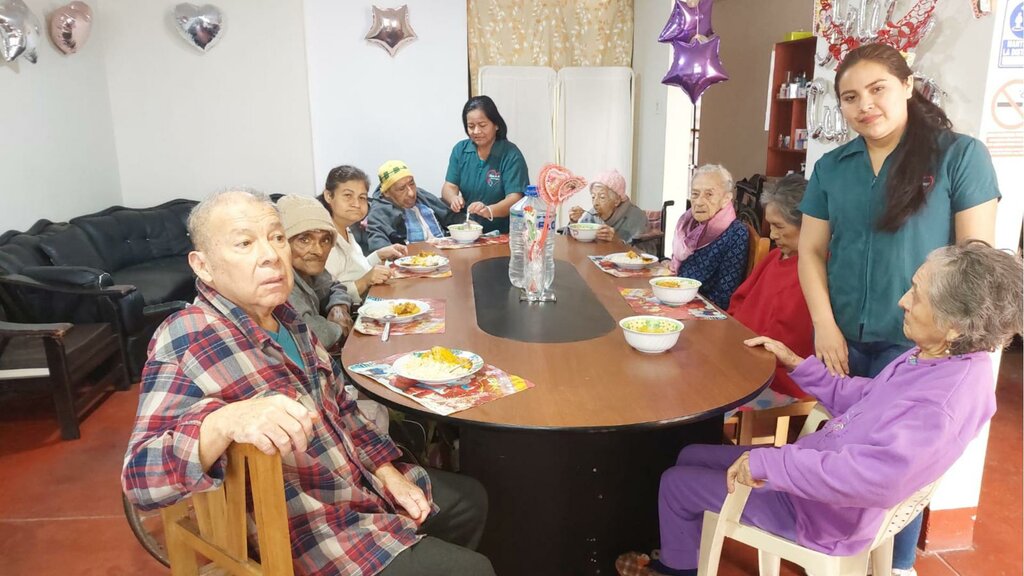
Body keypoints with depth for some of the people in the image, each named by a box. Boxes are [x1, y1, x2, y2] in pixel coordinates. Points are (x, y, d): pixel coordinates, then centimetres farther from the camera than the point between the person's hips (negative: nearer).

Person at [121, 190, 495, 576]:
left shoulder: (284, 317, 0)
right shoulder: (185, 341, -24)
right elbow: (141, 479, -33)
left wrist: (387, 472, 4)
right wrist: (225, 421, -50)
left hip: (363, 485, 8)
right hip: (311, 532, -8)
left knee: (470, 499, 24)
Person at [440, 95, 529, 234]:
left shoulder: (511, 154, -8)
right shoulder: (460, 150, 7)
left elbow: (514, 199, -16)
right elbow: (449, 187, 3)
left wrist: (489, 211, -36)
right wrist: (454, 199, -22)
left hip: (503, 234, -4)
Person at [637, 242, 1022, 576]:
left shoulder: (946, 398, -34)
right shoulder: (941, 357, -4)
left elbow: (874, 477, -45)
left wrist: (767, 463, -38)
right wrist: (795, 363, 5)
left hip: (824, 511, -9)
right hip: (818, 466, 9)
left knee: (674, 484, 3)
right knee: (691, 456, 17)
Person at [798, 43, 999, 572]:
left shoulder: (959, 155, -6)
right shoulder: (832, 167, 4)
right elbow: (811, 251, 5)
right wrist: (825, 326, -6)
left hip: (917, 344, -3)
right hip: (844, 340, 3)